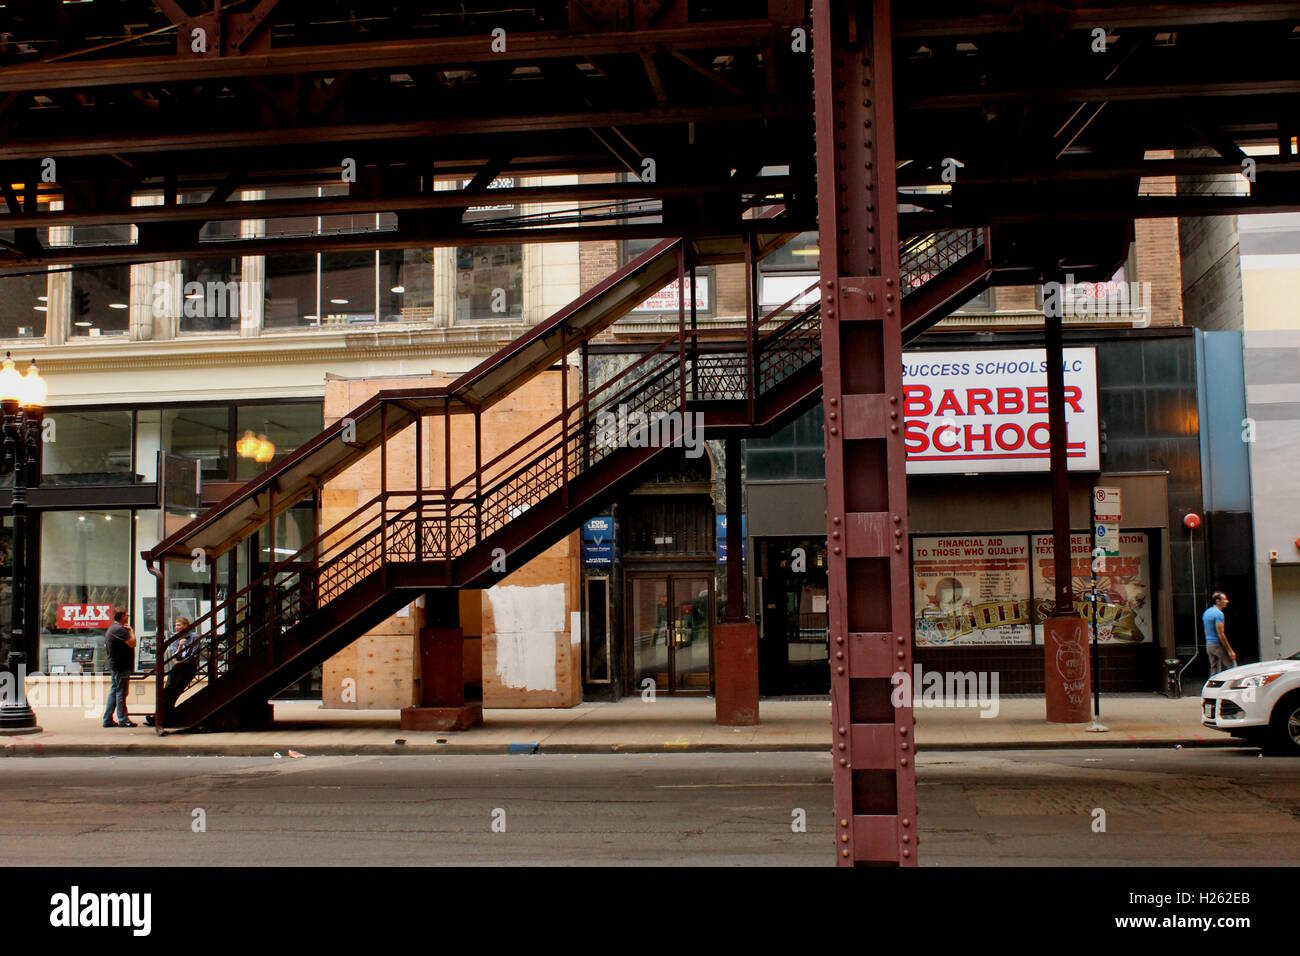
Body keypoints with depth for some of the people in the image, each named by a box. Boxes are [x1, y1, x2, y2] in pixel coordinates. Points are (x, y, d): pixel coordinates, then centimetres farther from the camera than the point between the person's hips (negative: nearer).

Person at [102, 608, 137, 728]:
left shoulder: (111, 628, 16)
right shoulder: (120, 629, -18)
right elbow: (132, 643, -21)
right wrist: (131, 631, -8)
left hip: (114, 665, 10)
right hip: (121, 666, -10)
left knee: (113, 691, 13)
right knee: (121, 692, -4)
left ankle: (107, 720, 16)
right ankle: (123, 720, 1)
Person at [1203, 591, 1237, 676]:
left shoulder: (1206, 612, 13)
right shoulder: (1218, 613, -16)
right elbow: (1220, 634, -20)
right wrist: (1230, 650, -18)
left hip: (1208, 645, 9)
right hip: (1218, 645, -9)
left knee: (1214, 670, 10)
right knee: (1232, 667, -2)